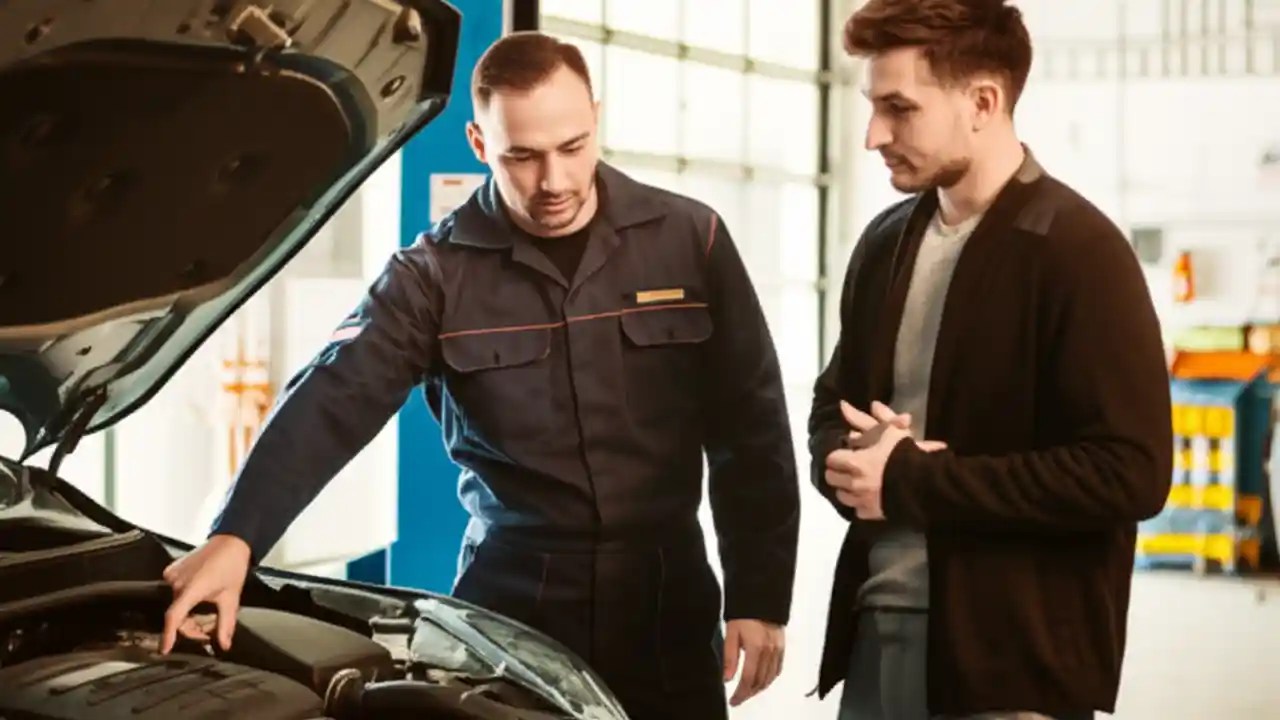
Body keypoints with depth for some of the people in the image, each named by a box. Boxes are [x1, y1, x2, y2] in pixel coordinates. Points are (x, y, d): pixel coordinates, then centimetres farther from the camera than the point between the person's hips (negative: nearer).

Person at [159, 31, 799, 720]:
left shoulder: (688, 240, -1)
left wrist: (759, 598, 0)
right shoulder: (439, 271, -4)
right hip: (511, 603, 0)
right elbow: (332, 401, -16)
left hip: (666, 607, 1)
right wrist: (235, 539, -30)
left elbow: (751, 427, 2)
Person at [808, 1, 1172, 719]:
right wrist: (852, 459, -5)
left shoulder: (1077, 251, -12)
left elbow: (1130, 472, -18)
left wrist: (913, 482, -16)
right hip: (879, 631, 6)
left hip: (1012, 662, -6)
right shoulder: (885, 243, 10)